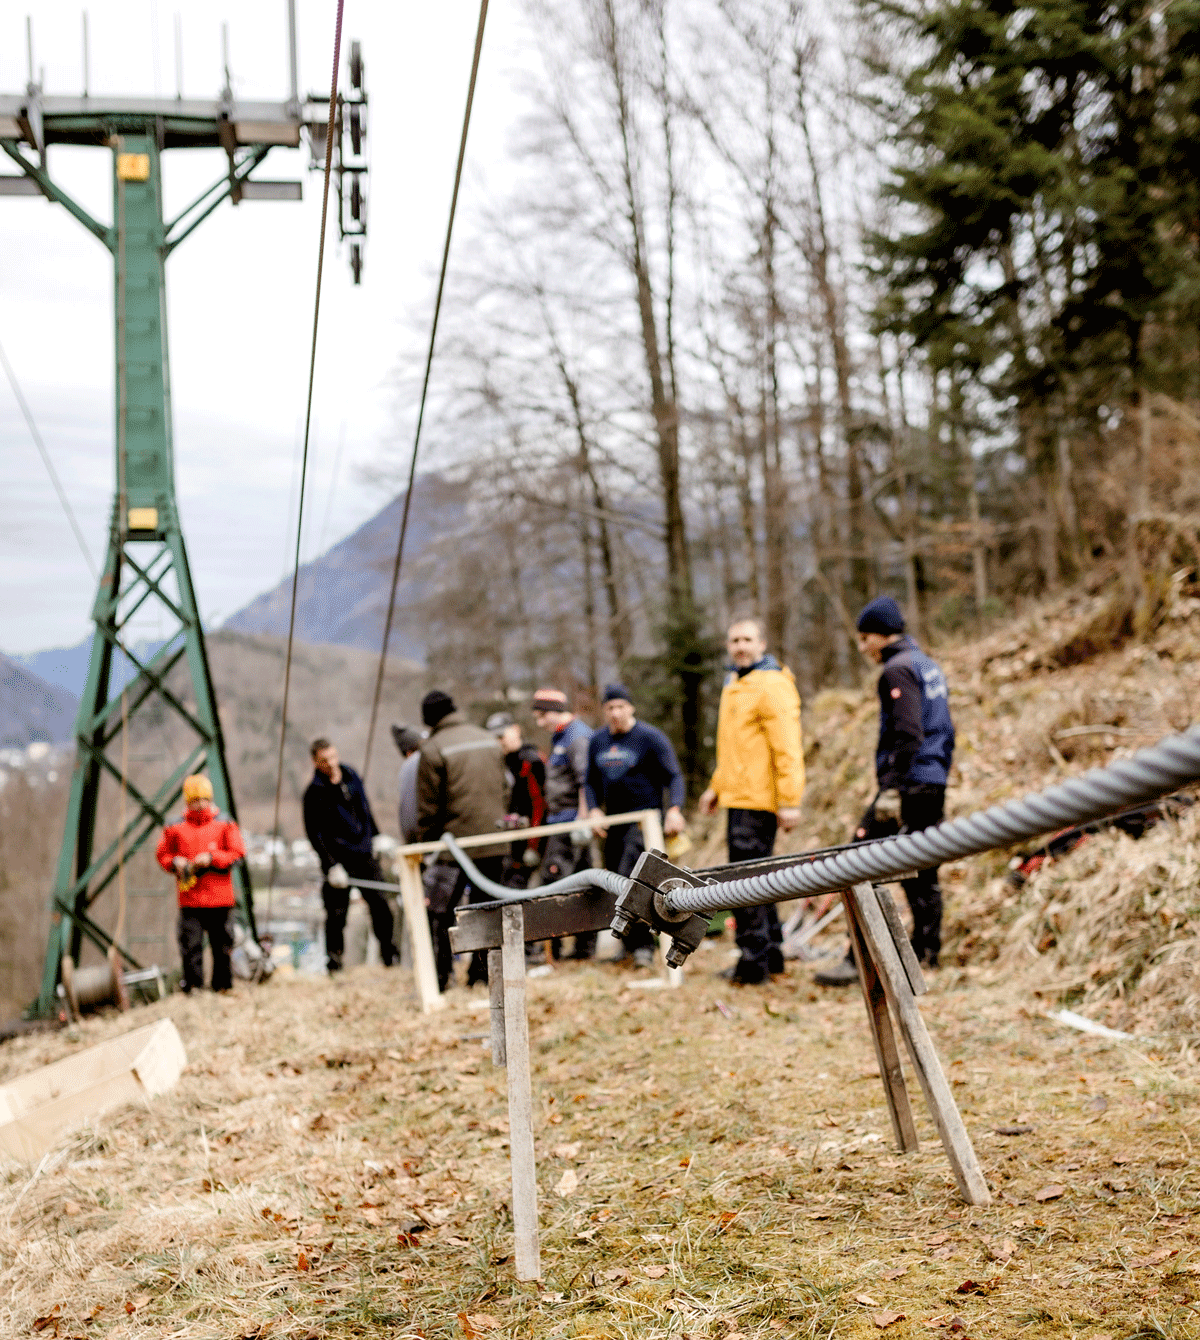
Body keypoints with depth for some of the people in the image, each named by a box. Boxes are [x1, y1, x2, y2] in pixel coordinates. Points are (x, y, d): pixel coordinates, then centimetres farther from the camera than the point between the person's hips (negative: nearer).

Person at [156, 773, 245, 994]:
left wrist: (212, 858, -11)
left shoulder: (224, 823, 5)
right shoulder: (175, 827, 7)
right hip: (189, 898, 0)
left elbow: (238, 853, 2)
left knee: (222, 943, 6)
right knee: (190, 944, -4)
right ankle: (193, 985, 5)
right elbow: (162, 853, 16)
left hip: (219, 895, 0)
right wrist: (175, 862, -5)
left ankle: (224, 985, 17)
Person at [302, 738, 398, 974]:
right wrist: (331, 866, -15)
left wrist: (376, 837, 19)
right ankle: (334, 961, 9)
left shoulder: (351, 776, 8)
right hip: (338, 858, -5)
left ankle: (389, 954, 16)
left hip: (364, 853, 5)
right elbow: (314, 833, -10)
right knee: (337, 912, -3)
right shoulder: (314, 792, -8)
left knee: (380, 904, 4)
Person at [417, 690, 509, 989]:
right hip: (494, 842, 5)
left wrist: (424, 842, 4)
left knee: (437, 911, 2)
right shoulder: (489, 739, 11)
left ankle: (439, 976, 0)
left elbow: (428, 806, -5)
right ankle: (482, 970, 13)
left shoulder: (433, 749, -7)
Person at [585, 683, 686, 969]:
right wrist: (594, 811, 0)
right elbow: (591, 782, 18)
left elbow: (674, 776, -6)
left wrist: (674, 810, -21)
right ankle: (629, 944, 20)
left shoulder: (650, 737, -5)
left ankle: (642, 944, -13)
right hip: (614, 823, 6)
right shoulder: (597, 741, 11)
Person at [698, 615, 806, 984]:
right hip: (738, 797, 10)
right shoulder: (734, 684, 18)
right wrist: (717, 786, 24)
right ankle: (771, 952, 24)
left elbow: (788, 749, -18)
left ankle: (754, 960, -3)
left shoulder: (772, 686, -12)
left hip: (757, 801, -10)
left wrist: (790, 801, -21)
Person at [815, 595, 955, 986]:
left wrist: (891, 788, -23)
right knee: (921, 873, 13)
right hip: (934, 785, 10)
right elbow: (945, 732, 21)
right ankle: (926, 953, 15)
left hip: (908, 785, -10)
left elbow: (907, 735, -21)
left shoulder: (898, 669, -11)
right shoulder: (929, 665, 18)